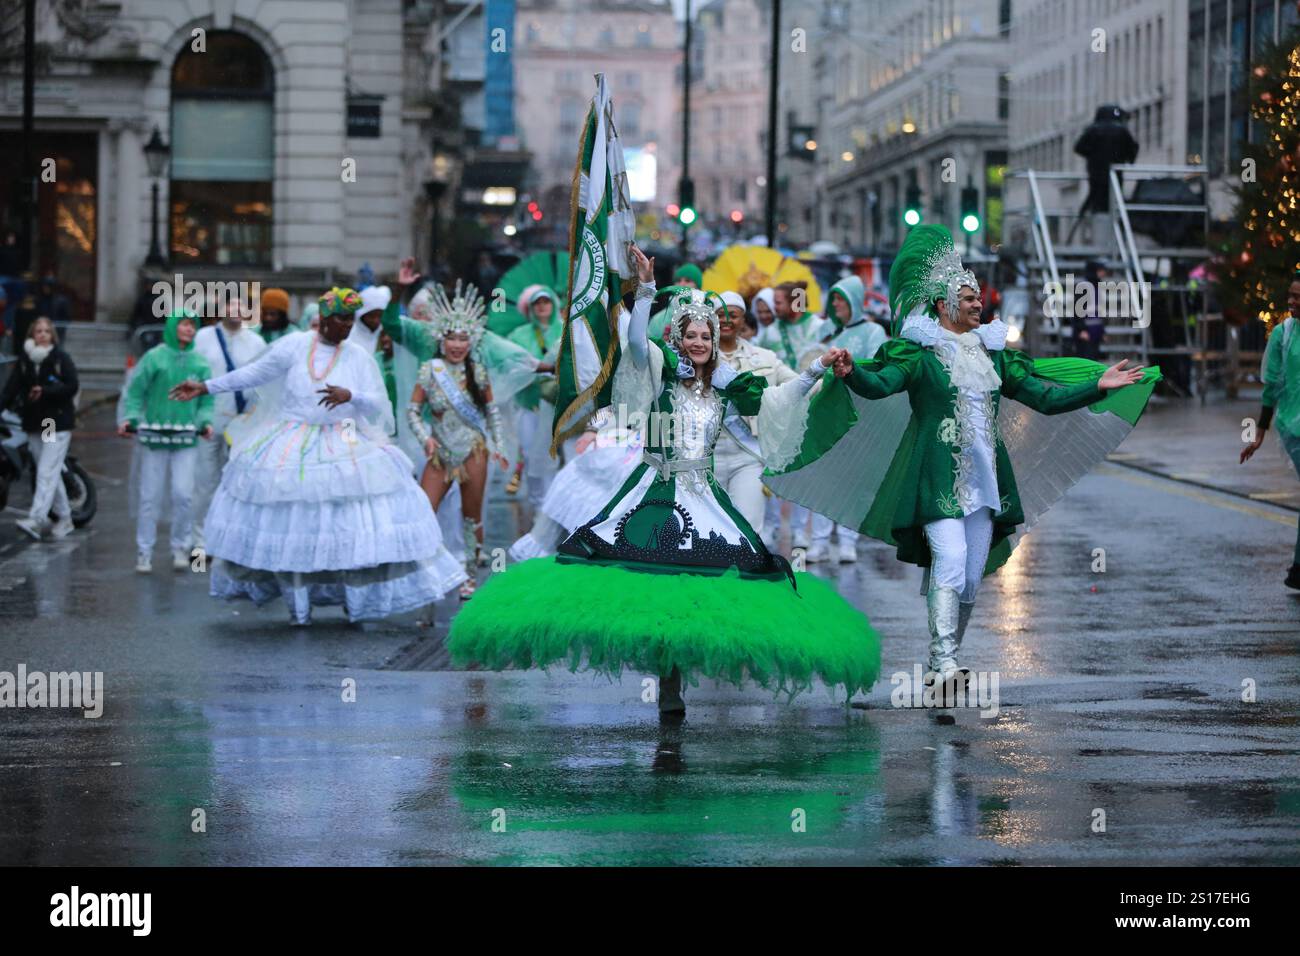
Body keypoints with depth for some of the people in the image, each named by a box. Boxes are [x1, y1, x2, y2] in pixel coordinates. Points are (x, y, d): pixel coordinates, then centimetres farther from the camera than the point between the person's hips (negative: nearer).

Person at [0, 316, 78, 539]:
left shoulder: (61, 358, -4)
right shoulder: (24, 361, 6)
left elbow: (72, 387, -11)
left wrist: (45, 392, -20)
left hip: (57, 423, -5)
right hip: (33, 424, 5)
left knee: (47, 472, -12)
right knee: (51, 473, 12)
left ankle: (37, 519, -21)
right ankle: (64, 519, 22)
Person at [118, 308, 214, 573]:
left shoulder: (200, 363, 6)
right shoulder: (154, 357, -1)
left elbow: (207, 401, 11)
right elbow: (135, 392, 1)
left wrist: (205, 422, -6)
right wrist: (128, 419, -12)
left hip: (186, 440, 1)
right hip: (154, 436, -1)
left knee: (184, 494, -8)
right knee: (150, 497, 2)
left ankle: (180, 548, 8)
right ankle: (144, 552, 11)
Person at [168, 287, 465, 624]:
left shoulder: (359, 357, 1)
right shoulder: (292, 346, -1)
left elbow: (377, 404, -2)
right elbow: (254, 374, 7)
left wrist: (350, 395, -22)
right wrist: (205, 388, 7)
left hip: (345, 450, 0)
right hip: (292, 448, 0)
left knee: (355, 525, -7)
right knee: (291, 527, 2)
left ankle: (356, 599, 7)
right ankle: (298, 604, 17)